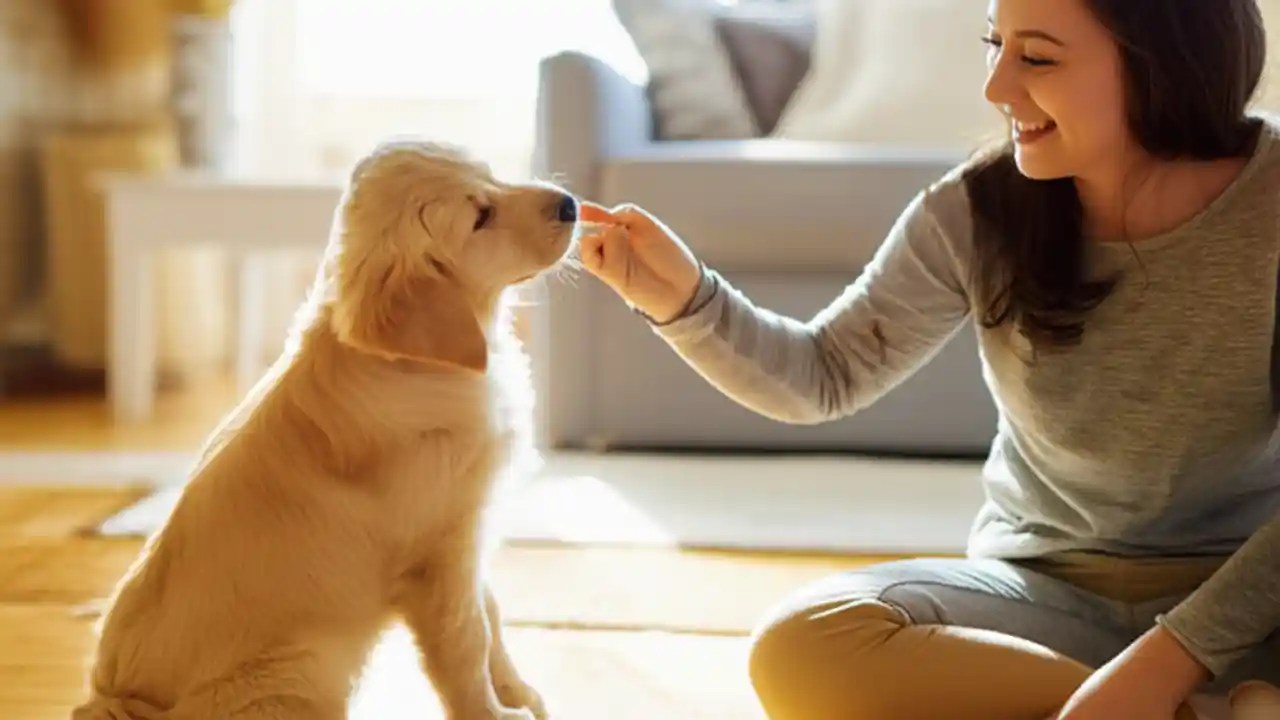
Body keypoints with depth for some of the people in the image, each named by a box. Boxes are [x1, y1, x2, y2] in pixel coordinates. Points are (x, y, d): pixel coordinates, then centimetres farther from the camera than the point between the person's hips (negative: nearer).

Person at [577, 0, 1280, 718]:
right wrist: (685, 297, -17)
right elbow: (826, 375, 2)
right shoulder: (976, 211, -8)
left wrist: (1167, 659, -25)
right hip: (1049, 592, 5)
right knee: (803, 650, -27)